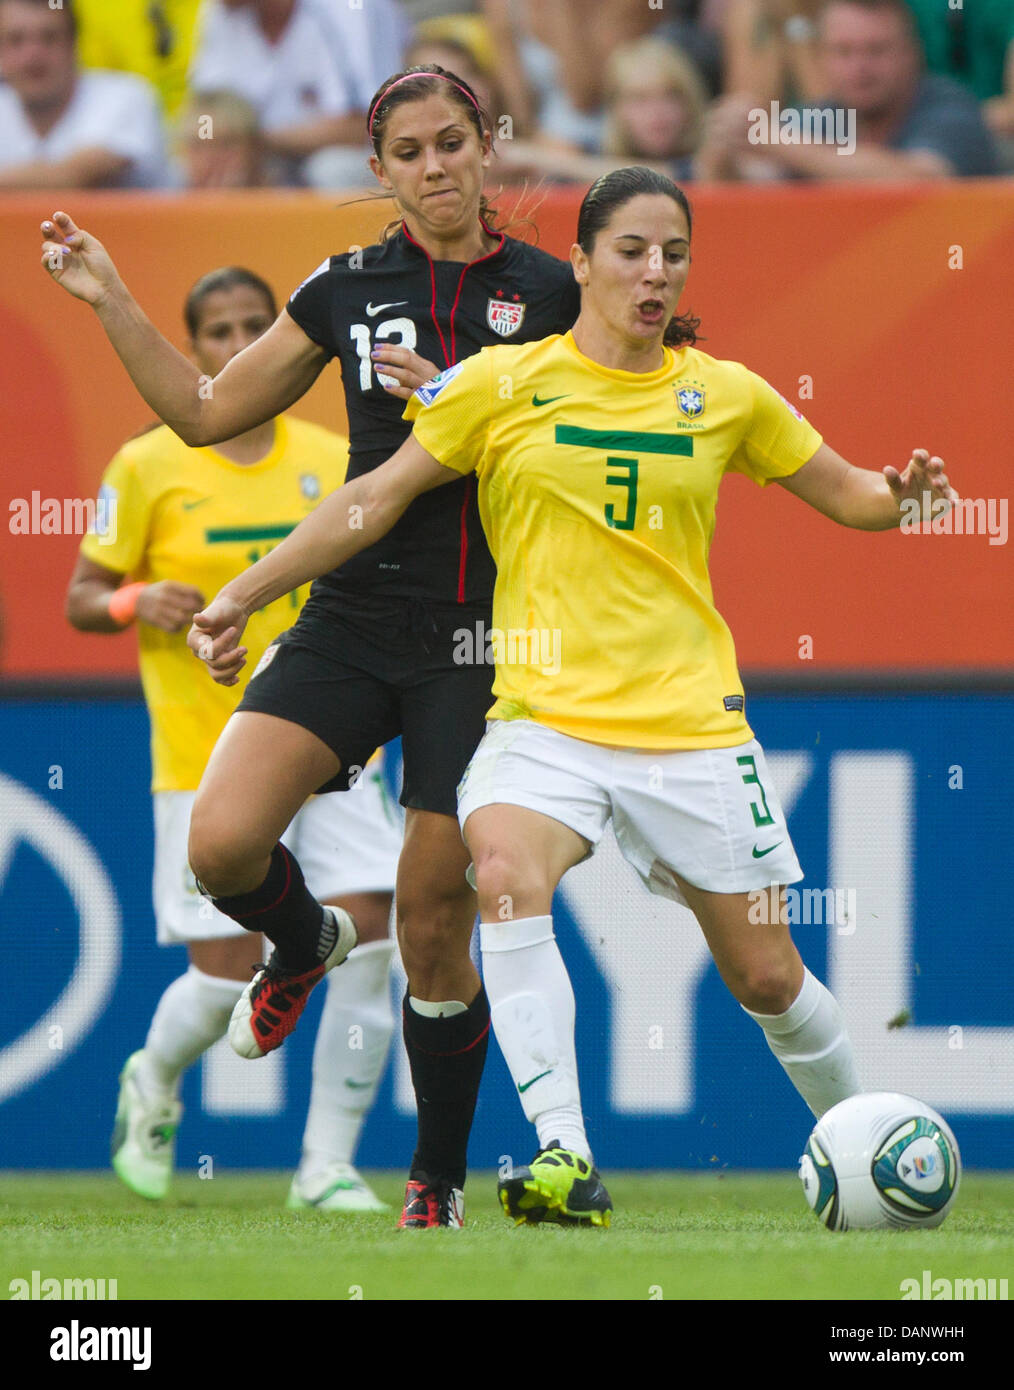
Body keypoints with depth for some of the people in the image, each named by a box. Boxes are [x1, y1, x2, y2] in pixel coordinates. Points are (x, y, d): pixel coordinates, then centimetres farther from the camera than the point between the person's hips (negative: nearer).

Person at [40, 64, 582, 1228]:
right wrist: (111, 301, 4)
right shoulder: (350, 287, 6)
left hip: (481, 639, -2)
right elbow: (204, 412, 13)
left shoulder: (549, 292, 0)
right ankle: (302, 945, 18)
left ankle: (438, 1180, 18)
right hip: (352, 617, 2)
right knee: (222, 845, -18)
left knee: (433, 927, -1)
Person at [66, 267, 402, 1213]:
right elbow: (81, 601, 1)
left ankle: (327, 1166, 0)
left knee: (368, 947, -11)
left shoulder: (333, 462, 6)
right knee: (228, 974, -5)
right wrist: (138, 602, -18)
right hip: (210, 756, -3)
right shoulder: (149, 467, -3)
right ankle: (153, 1083, 29)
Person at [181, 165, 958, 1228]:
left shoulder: (725, 394, 7)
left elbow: (844, 494, 17)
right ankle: (565, 1160, -36)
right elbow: (375, 500, 6)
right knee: (505, 875, -32)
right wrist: (241, 595, 4)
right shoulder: (503, 384, 2)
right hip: (546, 712, -1)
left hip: (690, 721, 1)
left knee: (765, 979, 5)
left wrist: (902, 494, -6)